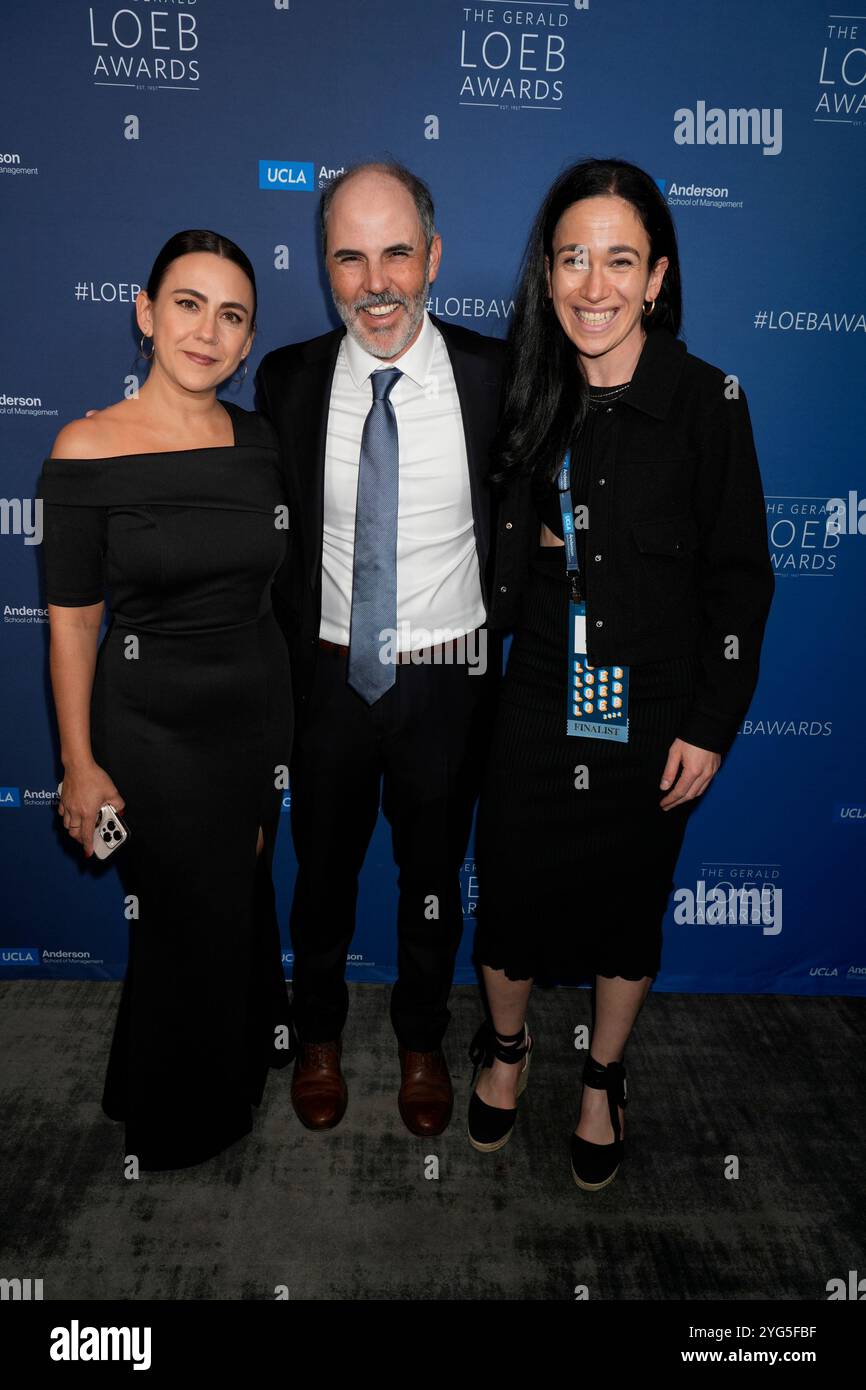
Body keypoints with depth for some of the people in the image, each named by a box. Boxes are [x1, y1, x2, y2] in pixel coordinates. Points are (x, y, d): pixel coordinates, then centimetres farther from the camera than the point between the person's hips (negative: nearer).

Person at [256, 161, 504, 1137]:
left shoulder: (494, 377, -11)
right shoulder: (287, 381, -6)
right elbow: (270, 533, 3)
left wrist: (495, 628, -5)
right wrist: (296, 644, 1)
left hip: (448, 681, -1)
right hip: (329, 677, 1)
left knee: (434, 874, 18)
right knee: (323, 868, 19)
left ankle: (421, 1038, 45)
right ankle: (318, 1033, 47)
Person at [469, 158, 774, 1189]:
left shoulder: (706, 401, -9)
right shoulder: (530, 399, 2)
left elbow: (741, 577, -8)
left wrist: (710, 726, -9)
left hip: (653, 717, -2)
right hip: (538, 706, 3)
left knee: (628, 905, 15)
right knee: (512, 889, 12)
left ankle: (603, 1079, 41)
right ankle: (504, 1047, 43)